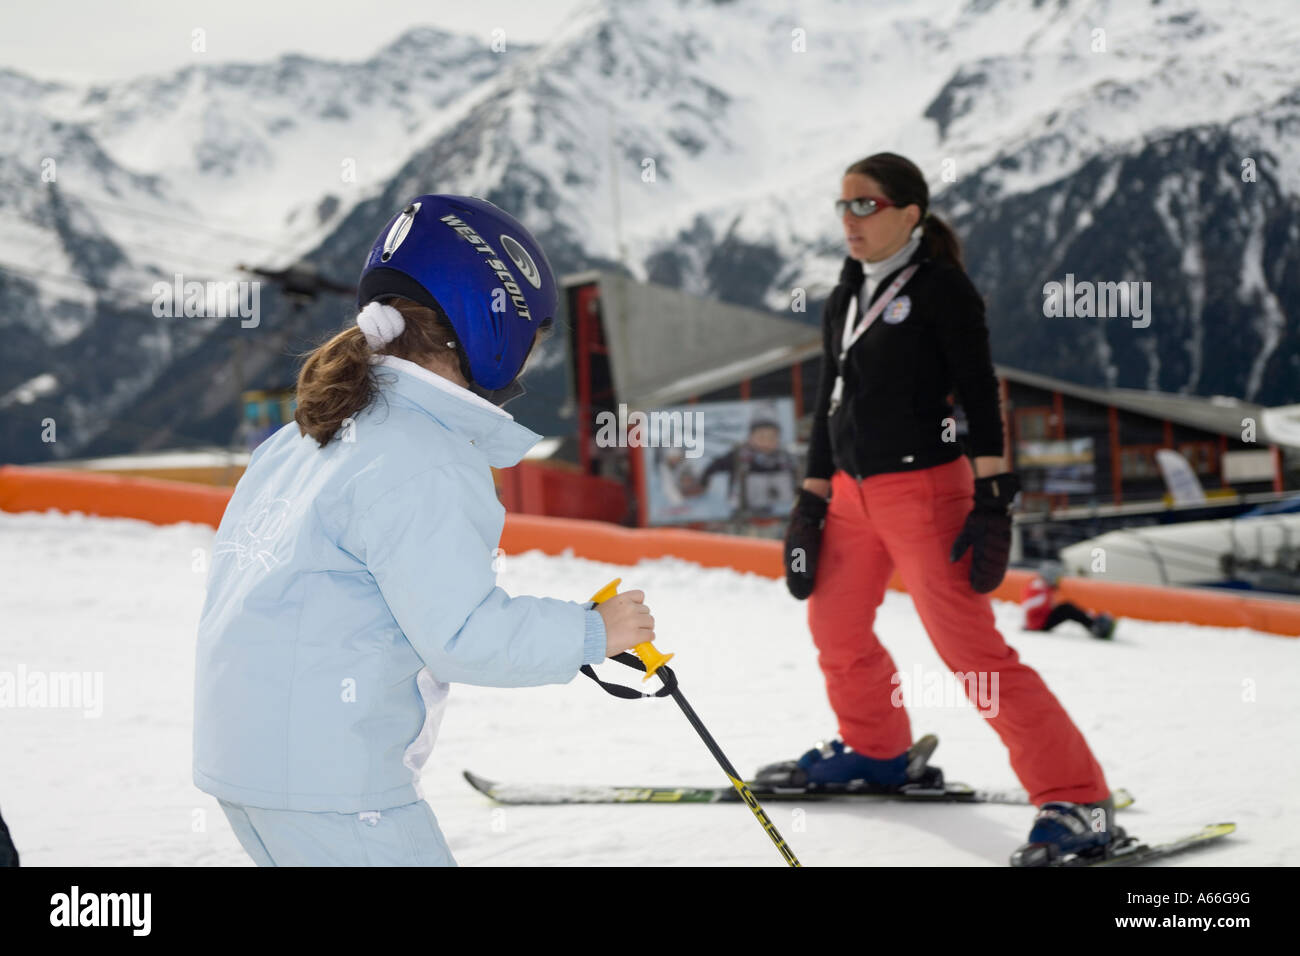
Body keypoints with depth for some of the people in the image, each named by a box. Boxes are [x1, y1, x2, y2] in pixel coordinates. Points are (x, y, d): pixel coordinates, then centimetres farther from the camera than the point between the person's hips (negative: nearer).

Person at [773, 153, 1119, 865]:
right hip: (854, 492, 8)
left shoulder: (940, 287, -9)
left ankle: (1077, 800, -11)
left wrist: (992, 500, -18)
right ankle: (877, 752, 45)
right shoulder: (844, 301, 13)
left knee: (971, 649, -14)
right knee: (835, 627, 21)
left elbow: (980, 395, -12)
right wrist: (811, 501, 15)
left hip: (924, 487, -8)